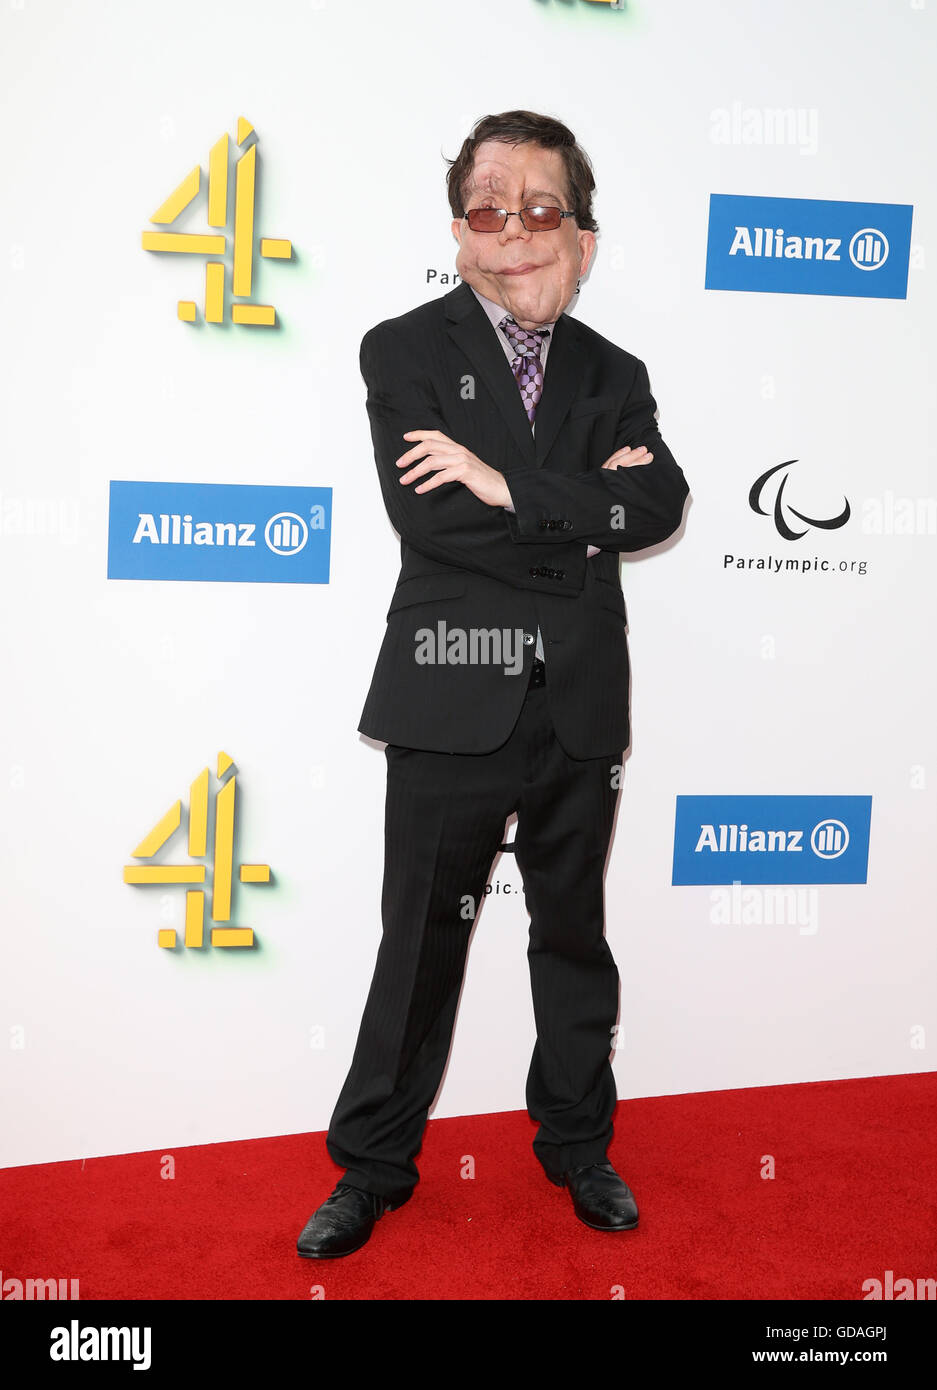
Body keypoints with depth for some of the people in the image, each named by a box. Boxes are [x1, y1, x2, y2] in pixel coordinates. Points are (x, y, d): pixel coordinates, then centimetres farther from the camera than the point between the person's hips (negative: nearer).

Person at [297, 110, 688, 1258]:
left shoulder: (613, 375, 11)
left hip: (580, 704, 3)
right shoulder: (404, 352, 1)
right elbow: (426, 519, -15)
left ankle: (578, 1144, 35)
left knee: (574, 934, 16)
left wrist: (509, 486, -18)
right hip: (453, 696, -3)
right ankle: (374, 1166, 24)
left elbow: (658, 508, -8)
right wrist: (587, 502, -11)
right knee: (422, 940, 6)